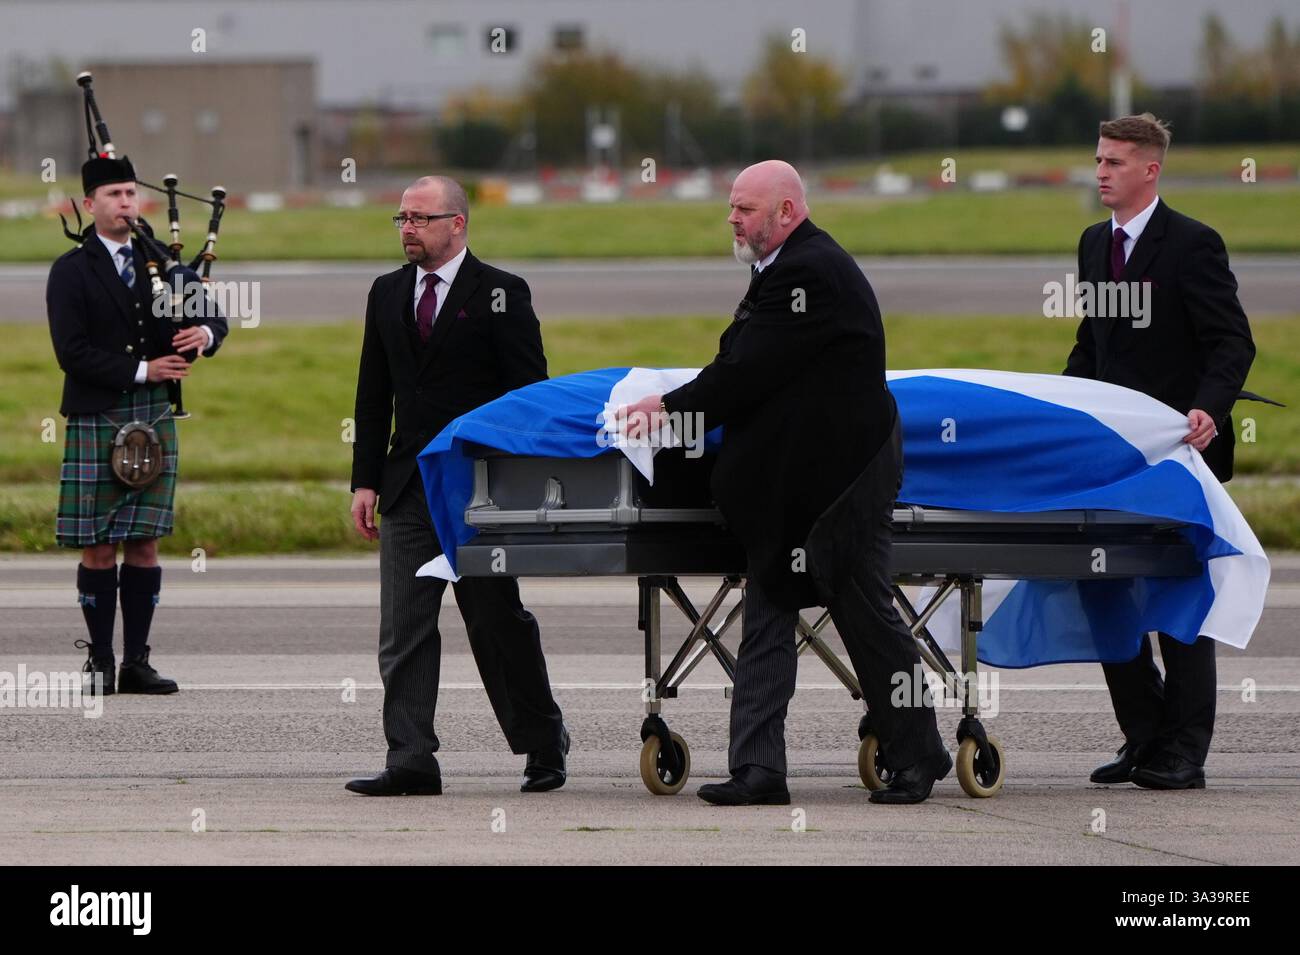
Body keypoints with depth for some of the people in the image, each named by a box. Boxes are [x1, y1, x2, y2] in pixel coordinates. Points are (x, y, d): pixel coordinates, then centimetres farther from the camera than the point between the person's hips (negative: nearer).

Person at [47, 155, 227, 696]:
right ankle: (100, 661, 5)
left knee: (145, 544, 3)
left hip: (155, 419, 4)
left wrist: (204, 334, -14)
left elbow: (213, 316, 11)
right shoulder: (72, 272, -2)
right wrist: (142, 371, -15)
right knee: (99, 549, -2)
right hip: (95, 422, -4)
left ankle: (136, 662, 6)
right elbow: (72, 352, -11)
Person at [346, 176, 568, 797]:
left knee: (498, 623, 4)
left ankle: (543, 742, 20)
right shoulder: (387, 295, 13)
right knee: (403, 629, -3)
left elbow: (528, 392, -4)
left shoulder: (501, 295, -3)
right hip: (409, 486, 5)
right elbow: (373, 396, 15)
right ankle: (410, 760, -5)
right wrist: (366, 481, 7)